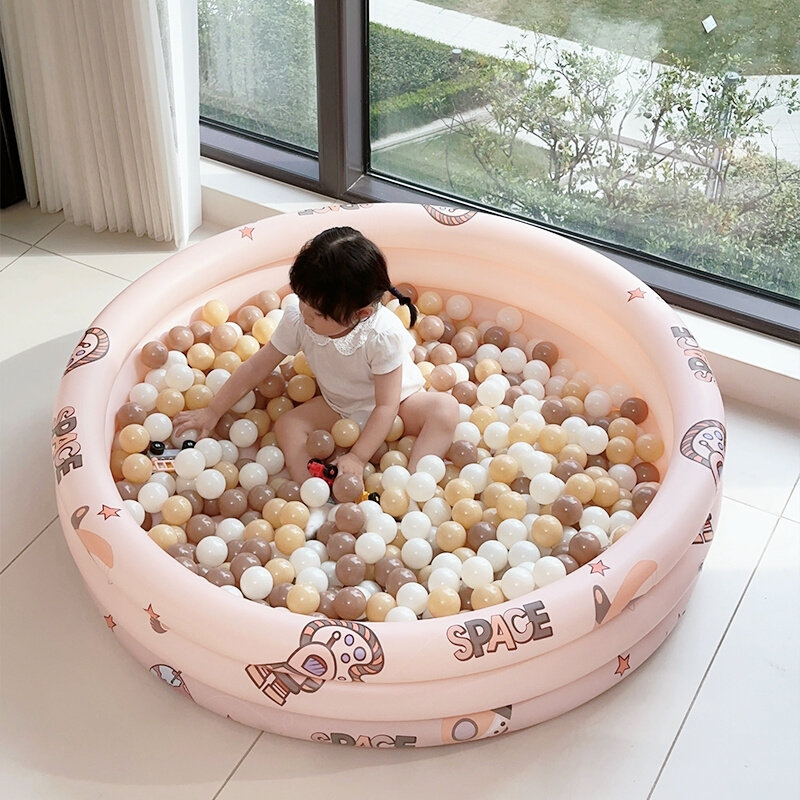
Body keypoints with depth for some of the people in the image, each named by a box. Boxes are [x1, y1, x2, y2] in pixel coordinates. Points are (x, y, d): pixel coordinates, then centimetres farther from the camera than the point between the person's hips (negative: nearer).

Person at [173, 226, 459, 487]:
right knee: (287, 425, -21)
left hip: (397, 402, -3)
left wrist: (357, 457, -34)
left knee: (446, 408, -31)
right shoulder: (297, 318, -22)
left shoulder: (383, 334, -34)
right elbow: (256, 367, -10)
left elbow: (386, 406, -28)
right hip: (339, 406, 4)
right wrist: (212, 412, -7)